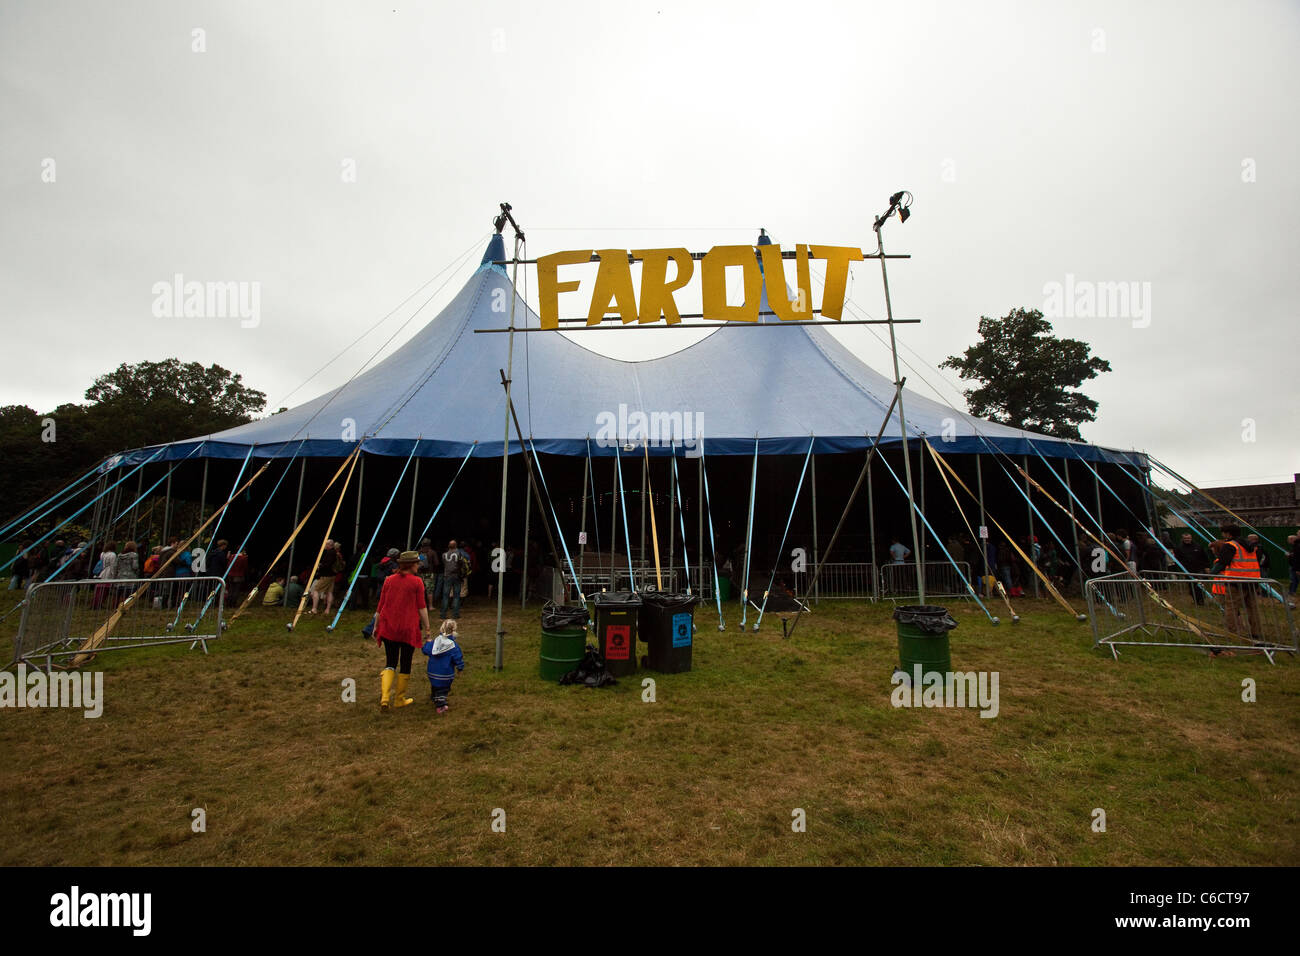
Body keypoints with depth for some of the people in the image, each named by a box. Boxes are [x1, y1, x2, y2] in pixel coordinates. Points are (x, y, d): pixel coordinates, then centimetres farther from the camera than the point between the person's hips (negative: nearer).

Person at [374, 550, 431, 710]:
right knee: (405, 664, 11)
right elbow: (422, 607, -7)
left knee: (390, 663, 11)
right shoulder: (416, 582, -7)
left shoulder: (389, 580, 4)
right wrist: (426, 627, 0)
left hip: (388, 627, 4)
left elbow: (381, 606, 8)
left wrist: (376, 626, 18)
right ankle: (399, 699, 21)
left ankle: (384, 697, -7)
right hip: (408, 629, -3)